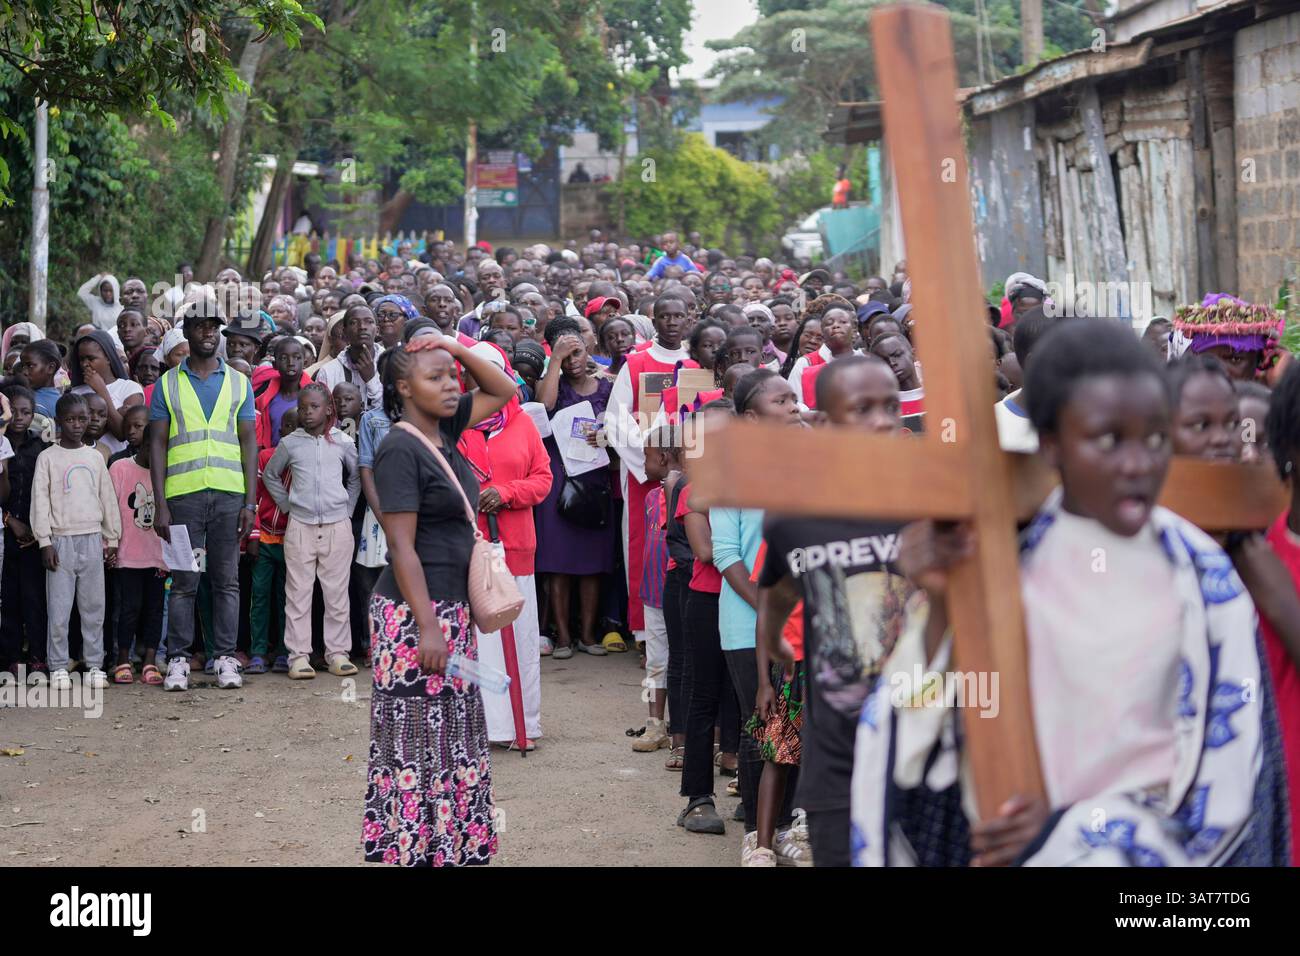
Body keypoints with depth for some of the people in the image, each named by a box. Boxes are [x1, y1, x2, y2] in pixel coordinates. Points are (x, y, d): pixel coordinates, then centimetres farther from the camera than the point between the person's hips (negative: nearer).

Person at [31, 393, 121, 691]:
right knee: (59, 607, -3)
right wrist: (45, 542, -9)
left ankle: (94, 665, 9)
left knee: (94, 606, 4)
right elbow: (40, 500, -3)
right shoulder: (48, 458, 1)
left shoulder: (95, 457, 11)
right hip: (61, 540, -3)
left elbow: (108, 498, 14)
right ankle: (58, 667, 1)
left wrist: (112, 538, 11)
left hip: (92, 540, 3)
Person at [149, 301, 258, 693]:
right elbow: (157, 444, 5)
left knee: (227, 579, 2)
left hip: (229, 493, 1)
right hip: (183, 493, -1)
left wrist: (250, 502, 0)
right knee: (183, 581, -1)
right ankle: (178, 659, 3)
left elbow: (249, 442, 9)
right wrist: (160, 504, -4)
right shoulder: (168, 384, 8)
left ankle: (225, 658, 6)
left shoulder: (238, 382, 11)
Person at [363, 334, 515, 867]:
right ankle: (409, 850, 0)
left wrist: (457, 350, 4)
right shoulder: (400, 450, -14)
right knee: (417, 739, -5)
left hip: (452, 608, 9)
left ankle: (448, 847, 16)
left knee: (451, 737, 10)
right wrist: (427, 626, -21)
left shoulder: (443, 432, 8)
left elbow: (502, 390, 21)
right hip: (415, 611, -9)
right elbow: (402, 547, -17)